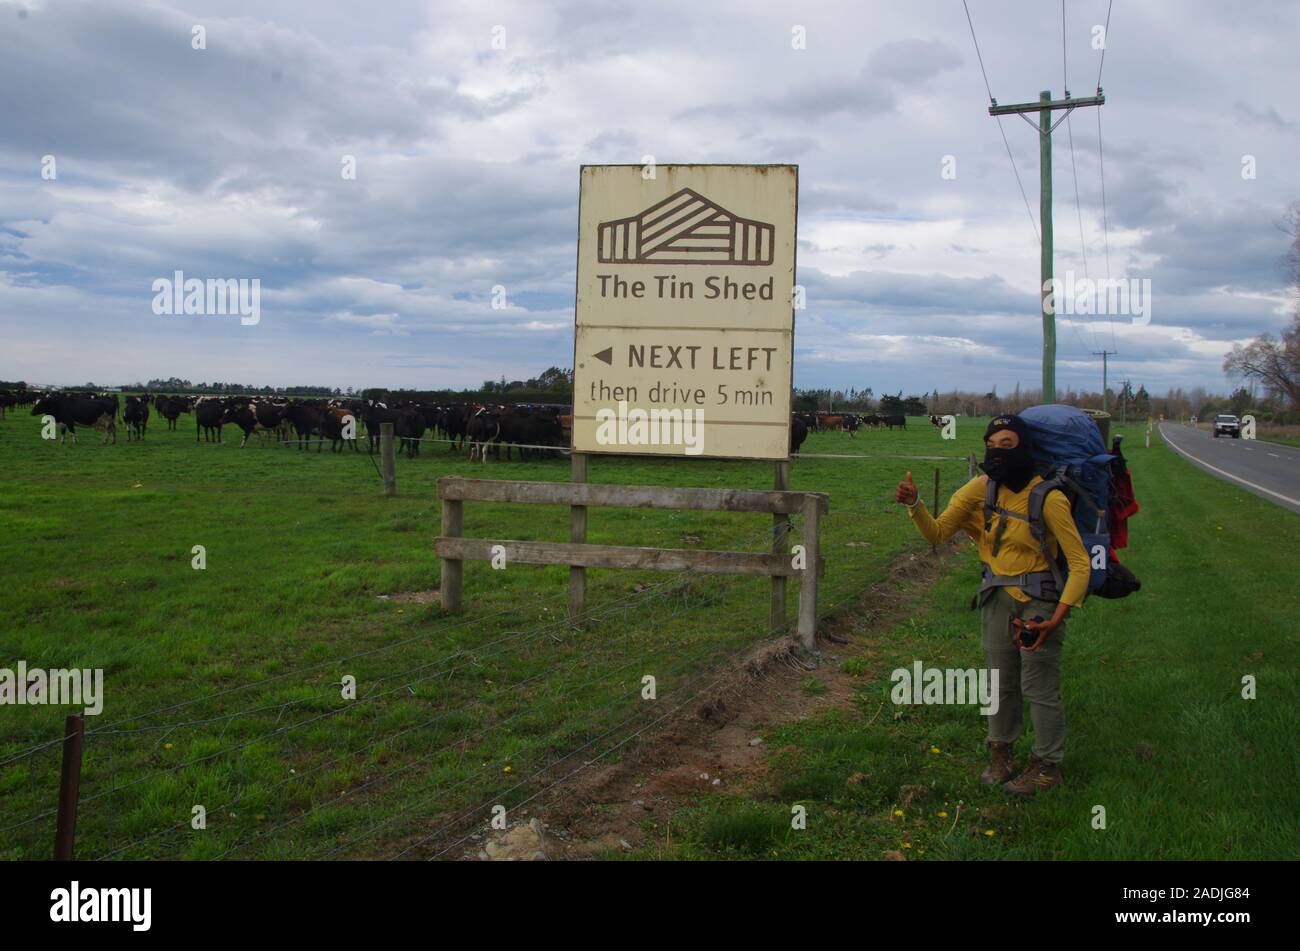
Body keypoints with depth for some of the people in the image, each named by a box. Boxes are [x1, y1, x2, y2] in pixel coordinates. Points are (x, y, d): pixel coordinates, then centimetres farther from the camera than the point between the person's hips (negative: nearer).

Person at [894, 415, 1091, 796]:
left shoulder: (1047, 497, -19)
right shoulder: (982, 488, -4)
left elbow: (1080, 562, -16)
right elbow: (937, 533, -2)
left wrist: (1055, 619, -23)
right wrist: (915, 505, -23)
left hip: (1039, 599, -5)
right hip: (997, 597, 5)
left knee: (1039, 688, 3)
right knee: (1001, 682, 16)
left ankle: (1047, 766, 22)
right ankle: (1001, 753, 34)